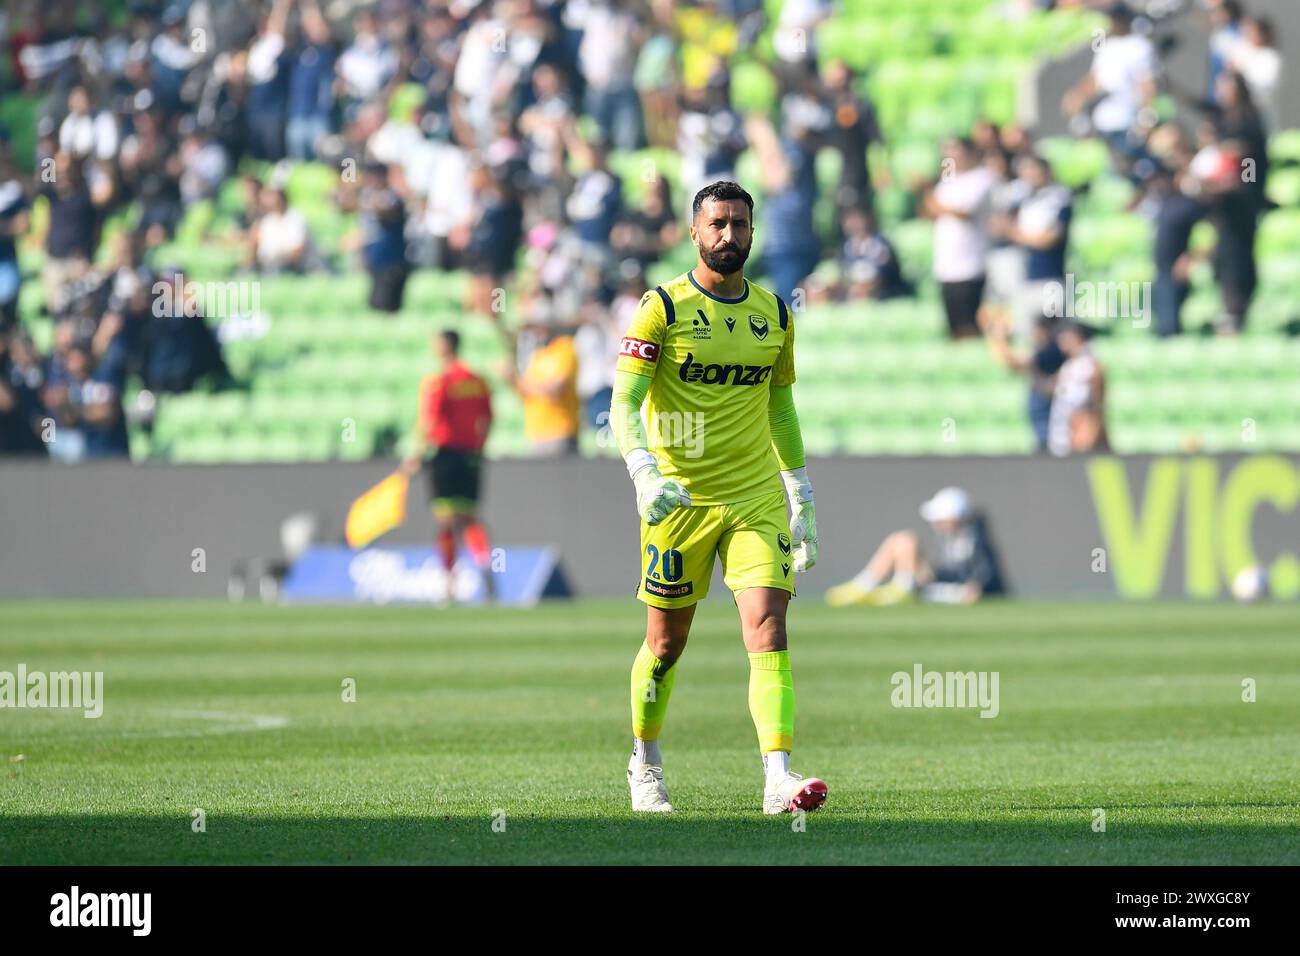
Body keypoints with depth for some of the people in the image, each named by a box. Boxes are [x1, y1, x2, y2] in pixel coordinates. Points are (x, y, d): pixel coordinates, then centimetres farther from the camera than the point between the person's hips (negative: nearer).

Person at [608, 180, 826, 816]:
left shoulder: (774, 314, 10)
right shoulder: (663, 308, -4)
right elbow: (624, 404, -10)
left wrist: (802, 498, 19)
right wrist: (644, 472, -26)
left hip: (757, 499, 3)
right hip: (678, 499, -3)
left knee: (768, 627, -13)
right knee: (667, 642, 7)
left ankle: (778, 778, -22)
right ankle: (645, 768, 29)